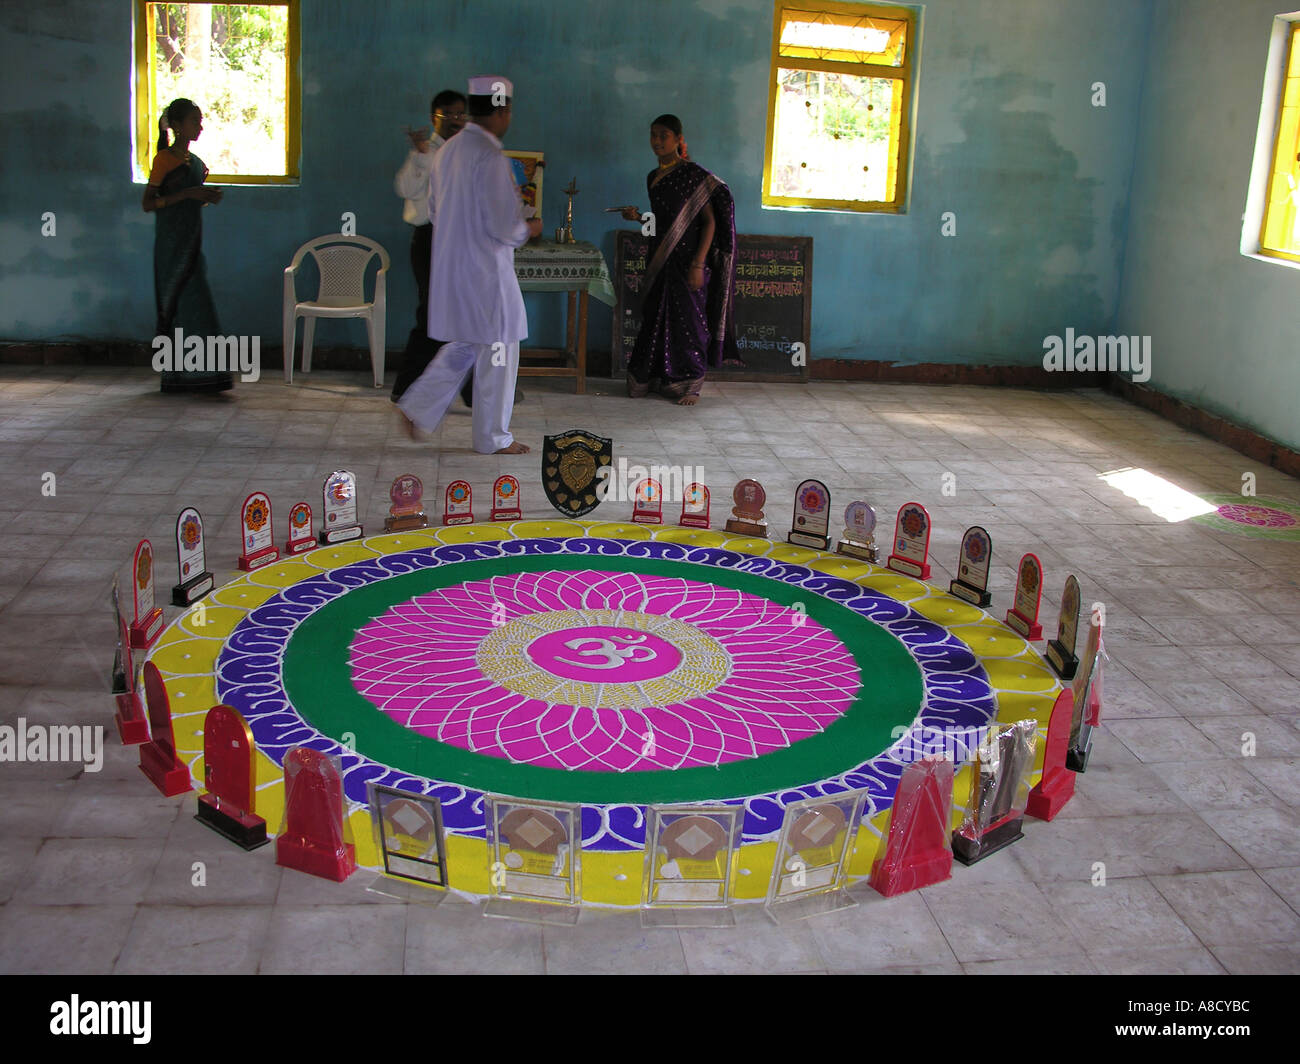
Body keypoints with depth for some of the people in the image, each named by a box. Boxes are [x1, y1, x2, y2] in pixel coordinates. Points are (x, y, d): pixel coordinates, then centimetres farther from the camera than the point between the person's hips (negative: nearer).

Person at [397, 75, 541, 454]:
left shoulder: (447, 150, 8)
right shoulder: (490, 157, -19)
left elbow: (434, 211, 15)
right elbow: (504, 224, -20)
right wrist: (528, 231, 0)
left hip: (449, 265, 8)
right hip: (485, 270, -8)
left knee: (464, 345, 20)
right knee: (498, 351, 4)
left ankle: (417, 408, 16)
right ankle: (493, 438, 13)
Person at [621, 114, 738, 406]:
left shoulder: (694, 174, -9)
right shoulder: (653, 177, 13)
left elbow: (709, 221, -12)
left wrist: (698, 264, -18)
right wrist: (638, 217, 4)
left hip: (687, 258, -7)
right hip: (660, 258, 7)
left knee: (686, 319, -2)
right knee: (655, 317, 8)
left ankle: (689, 386, 9)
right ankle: (651, 379, 18)